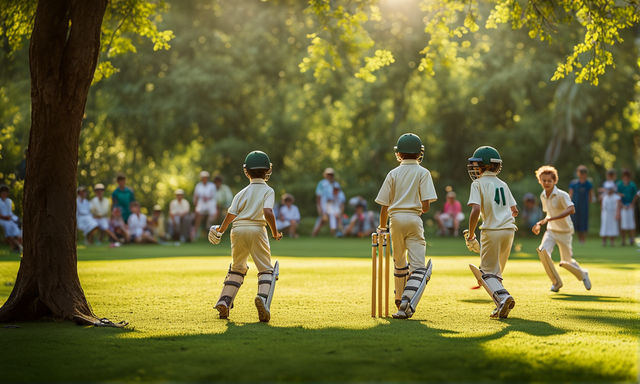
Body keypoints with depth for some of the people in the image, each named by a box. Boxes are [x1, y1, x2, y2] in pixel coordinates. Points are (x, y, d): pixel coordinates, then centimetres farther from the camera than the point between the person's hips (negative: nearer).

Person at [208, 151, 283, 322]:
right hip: (256, 230, -4)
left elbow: (230, 215, 8)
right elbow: (268, 212, -12)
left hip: (238, 230, 4)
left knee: (237, 268, 21)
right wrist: (275, 233, 0)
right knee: (266, 269, 0)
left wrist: (220, 231, 25)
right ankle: (263, 296, -28)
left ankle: (224, 301, 12)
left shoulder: (242, 193, 15)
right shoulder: (267, 190, 5)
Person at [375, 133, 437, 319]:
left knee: (399, 262, 21)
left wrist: (382, 227, 20)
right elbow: (426, 204, -8)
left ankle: (400, 300, 31)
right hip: (414, 219, -3)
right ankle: (407, 304, -25)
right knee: (418, 266, -6)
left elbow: (384, 205, 6)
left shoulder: (393, 174, 7)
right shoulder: (423, 173, 1)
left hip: (395, 219, 3)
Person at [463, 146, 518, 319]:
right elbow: (514, 210, 20)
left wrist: (470, 233, -8)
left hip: (491, 231, -6)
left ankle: (502, 296, -25)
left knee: (487, 272, 0)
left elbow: (476, 209, -16)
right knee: (497, 271, 19)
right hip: (509, 229, 6)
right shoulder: (503, 184, 16)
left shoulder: (478, 183, -3)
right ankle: (501, 307, 12)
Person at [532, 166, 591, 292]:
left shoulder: (562, 195, -20)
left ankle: (583, 274, 38)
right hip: (551, 231, 5)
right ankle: (556, 282, -5)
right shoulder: (543, 196, 3)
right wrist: (539, 224, 8)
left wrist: (550, 219, -45)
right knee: (543, 251, -22)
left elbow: (571, 209, -39)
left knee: (566, 262, 3)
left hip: (565, 232, -5)